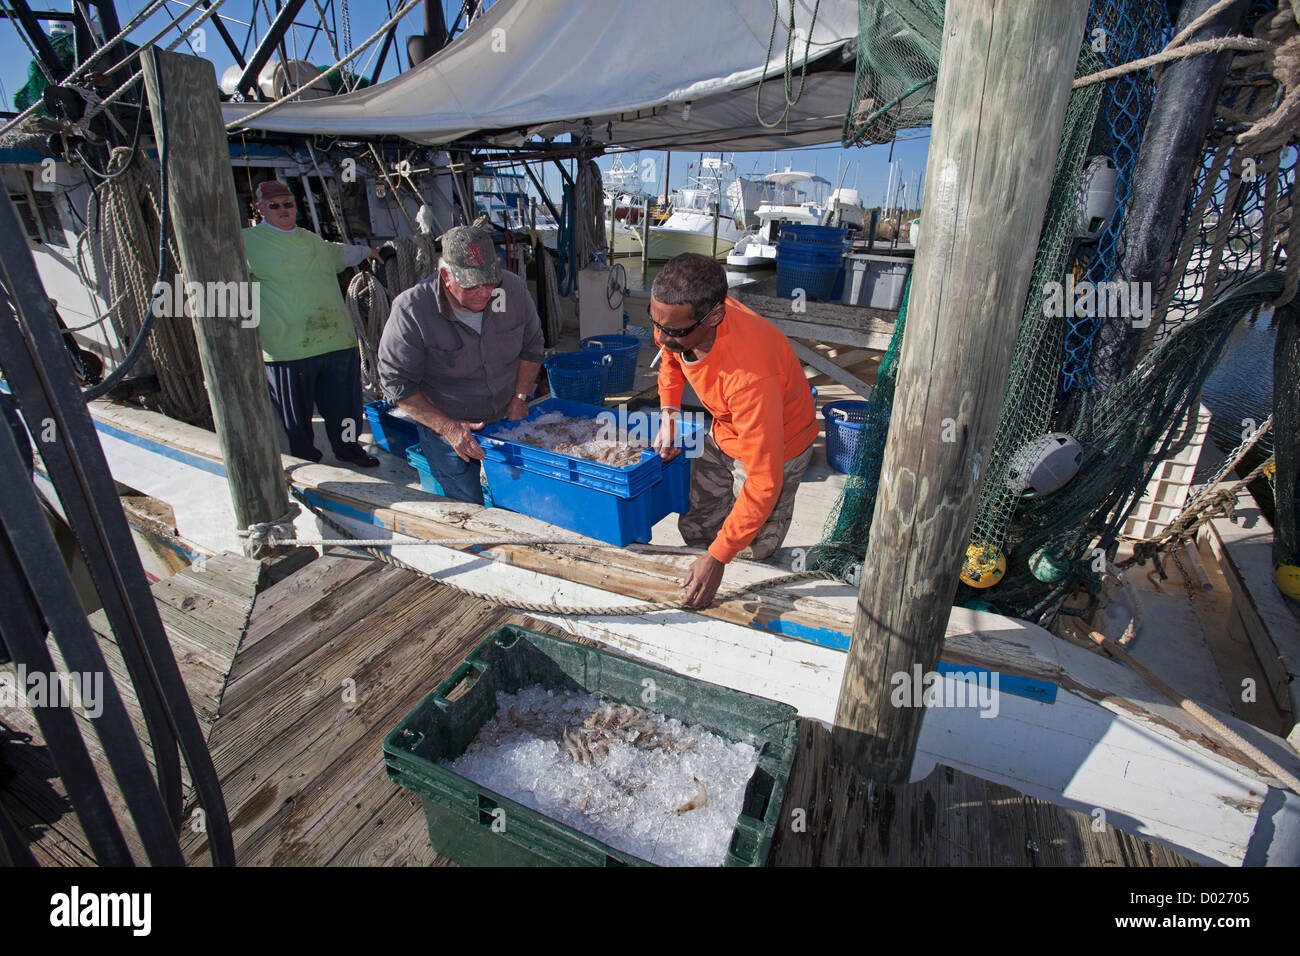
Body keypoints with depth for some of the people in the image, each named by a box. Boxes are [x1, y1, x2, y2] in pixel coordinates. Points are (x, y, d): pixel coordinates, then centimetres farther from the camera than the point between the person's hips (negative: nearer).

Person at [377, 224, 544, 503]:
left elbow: (532, 346, 4)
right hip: (445, 427, -3)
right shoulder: (411, 310, -21)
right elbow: (397, 382, -14)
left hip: (508, 418, 3)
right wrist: (448, 427, -21)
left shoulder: (512, 289, -12)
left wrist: (520, 398, -4)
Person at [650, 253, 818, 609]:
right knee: (694, 532, 14)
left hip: (778, 445, -6)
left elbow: (765, 483, -38)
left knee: (750, 553, 3)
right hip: (723, 433, 7)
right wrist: (669, 412, -7)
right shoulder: (677, 317, -22)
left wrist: (718, 557, -32)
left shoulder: (750, 375, -45)